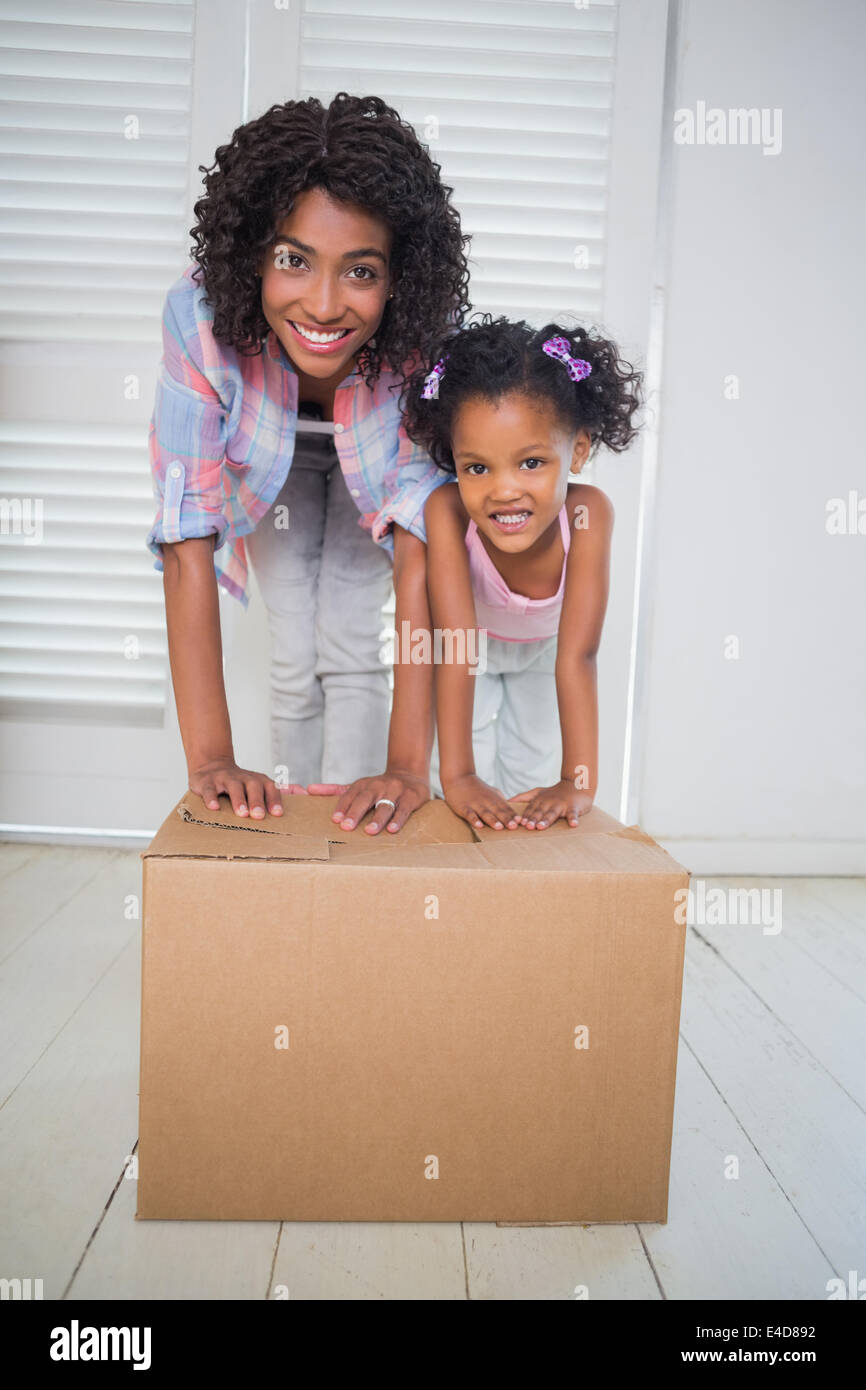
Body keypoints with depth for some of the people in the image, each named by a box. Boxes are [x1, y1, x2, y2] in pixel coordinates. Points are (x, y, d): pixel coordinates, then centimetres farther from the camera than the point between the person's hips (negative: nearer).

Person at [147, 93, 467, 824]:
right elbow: (188, 540, -37)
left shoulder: (427, 337, -37)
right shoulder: (201, 316, -37)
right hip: (271, 466, 1)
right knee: (295, 659, -2)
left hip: (375, 469, 0)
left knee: (351, 648, -10)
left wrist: (409, 766, -44)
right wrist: (210, 761, -40)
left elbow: (422, 545, -37)